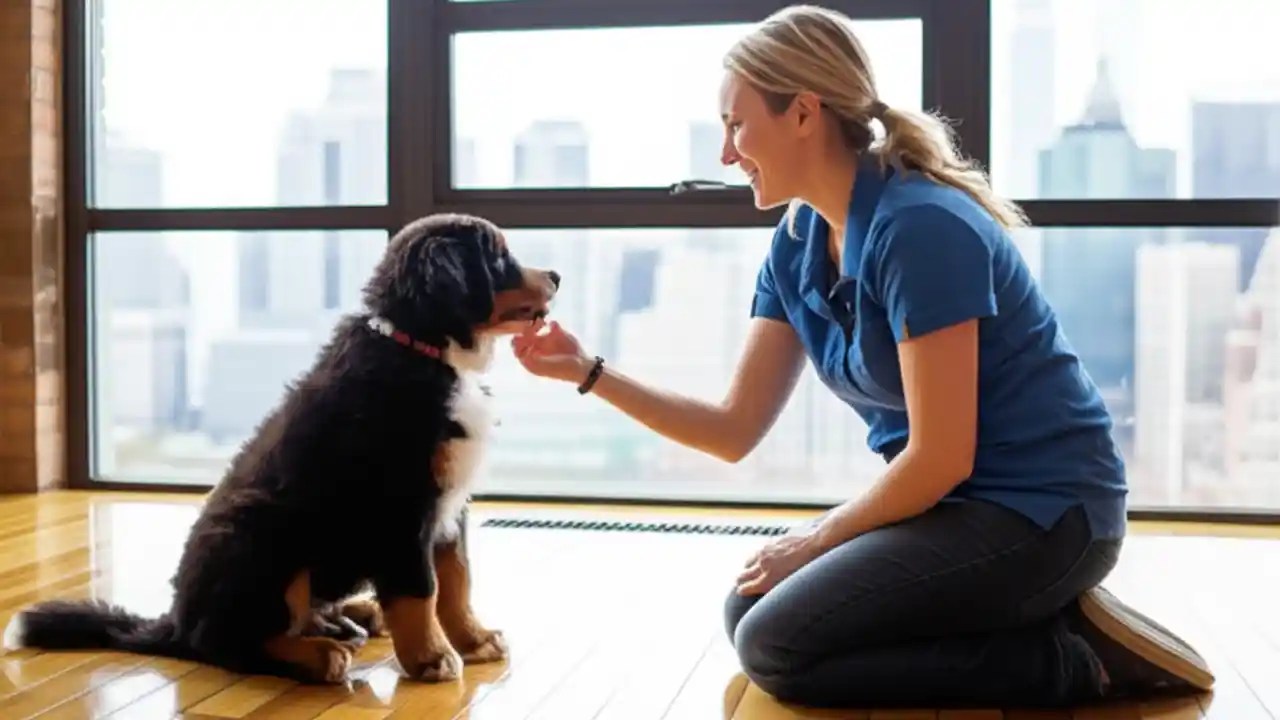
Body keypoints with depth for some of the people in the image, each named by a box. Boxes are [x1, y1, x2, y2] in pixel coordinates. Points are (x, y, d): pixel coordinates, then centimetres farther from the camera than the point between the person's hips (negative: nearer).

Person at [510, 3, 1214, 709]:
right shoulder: (798, 243, 3)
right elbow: (734, 430, 5)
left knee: (778, 646, -14)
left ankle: (1075, 655, -6)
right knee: (749, 611, 11)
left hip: (1041, 512, -9)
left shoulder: (918, 227, -23)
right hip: (957, 500, 9)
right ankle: (1043, 620, 10)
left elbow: (941, 458, -22)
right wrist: (588, 371, -1)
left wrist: (818, 538, -9)